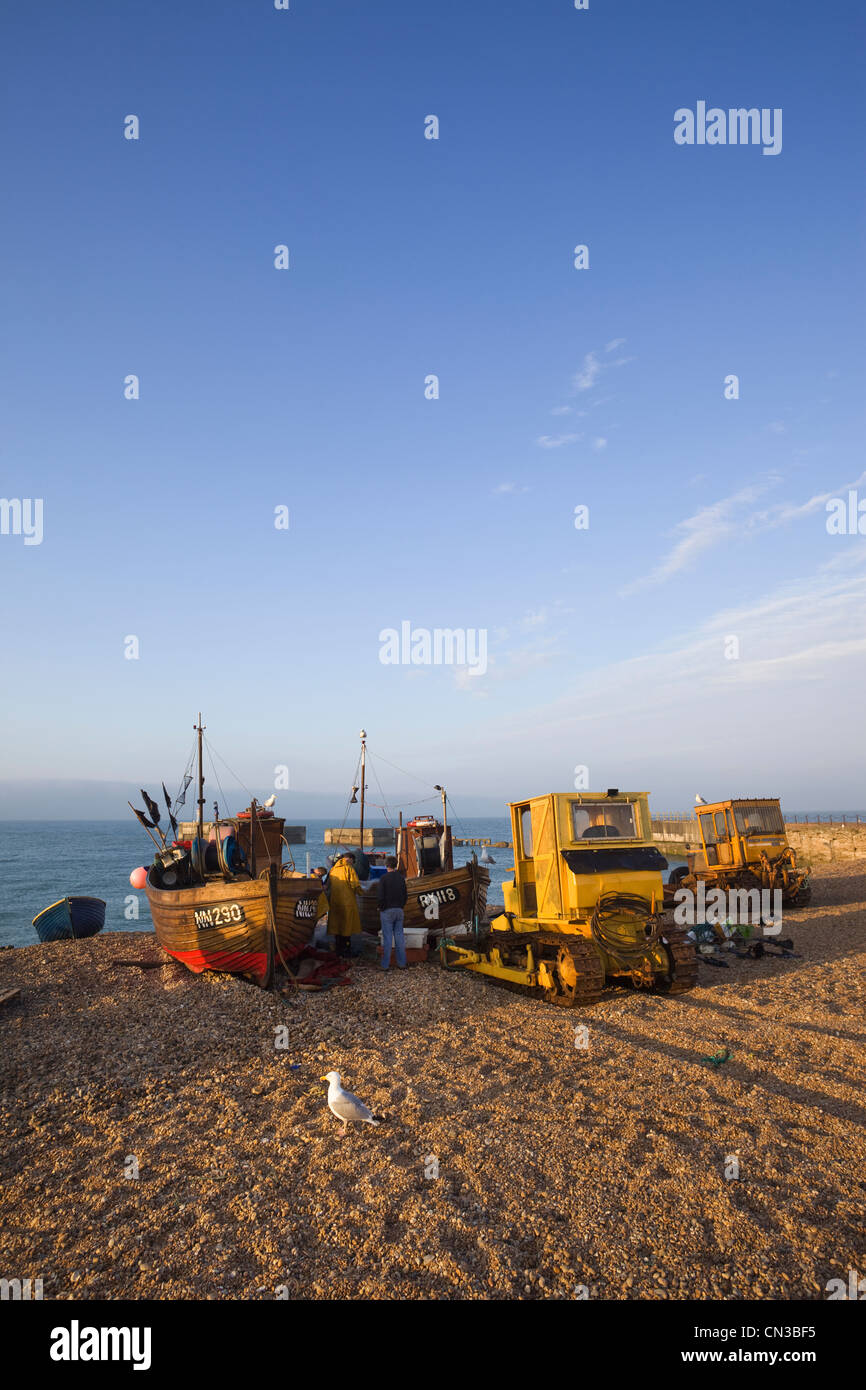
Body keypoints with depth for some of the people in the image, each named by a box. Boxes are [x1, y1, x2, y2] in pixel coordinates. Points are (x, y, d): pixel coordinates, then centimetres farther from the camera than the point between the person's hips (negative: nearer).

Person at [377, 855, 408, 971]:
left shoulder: (384, 878, -11)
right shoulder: (401, 878, 4)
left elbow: (381, 896, -13)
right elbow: (405, 895, 8)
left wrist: (381, 908, 1)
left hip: (387, 910, -4)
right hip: (399, 910, 4)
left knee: (387, 938, -1)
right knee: (399, 936, 9)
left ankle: (386, 965, 3)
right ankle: (401, 963, 11)